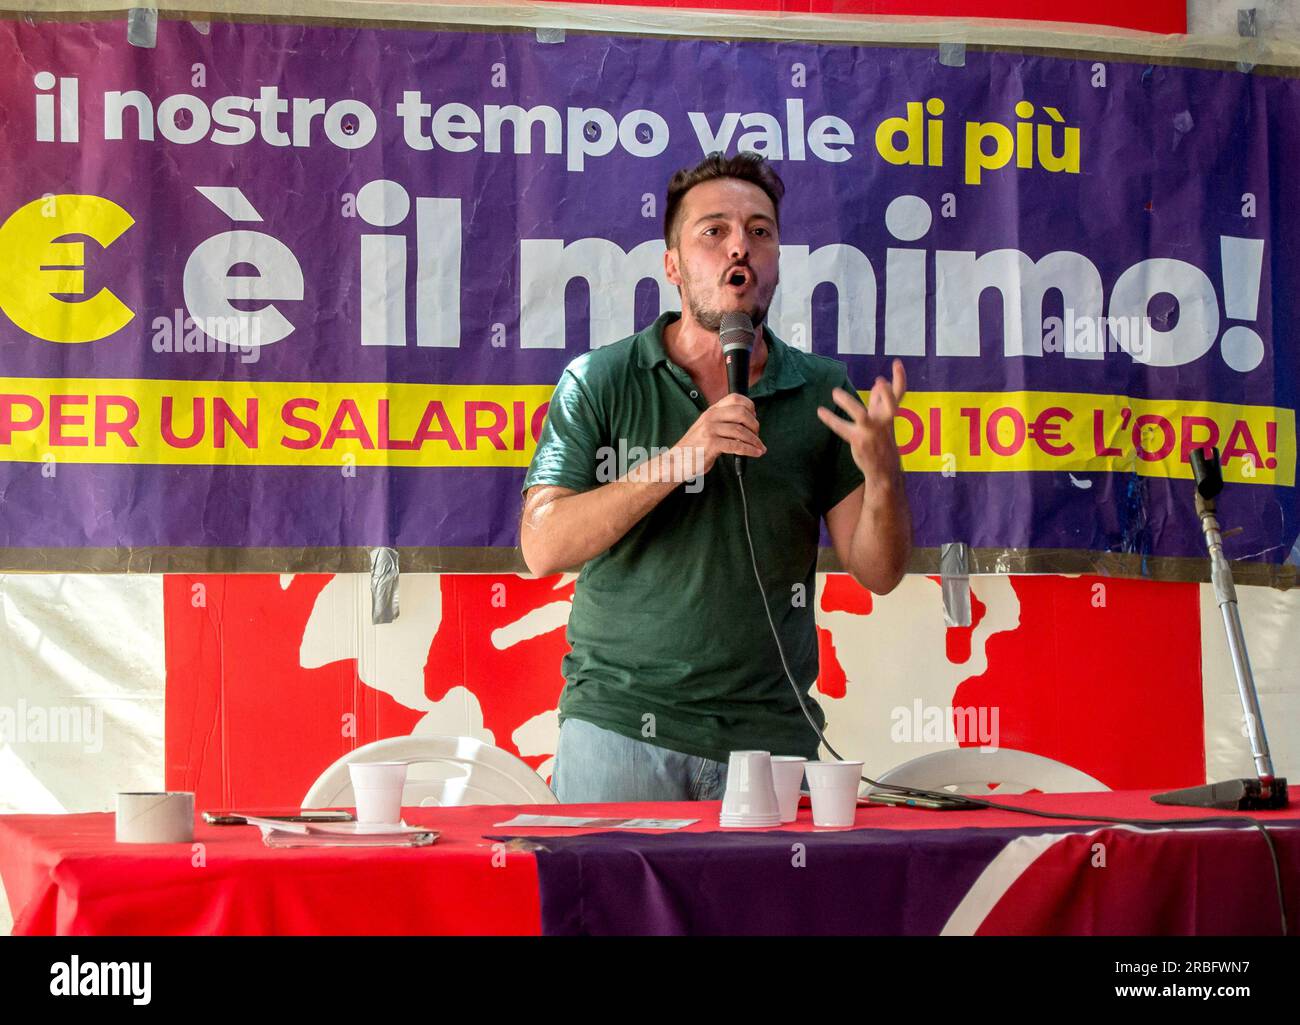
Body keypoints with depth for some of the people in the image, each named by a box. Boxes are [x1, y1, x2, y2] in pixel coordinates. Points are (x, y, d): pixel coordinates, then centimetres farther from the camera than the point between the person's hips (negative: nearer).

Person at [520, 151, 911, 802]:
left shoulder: (821, 393, 5)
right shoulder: (599, 381, 0)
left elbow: (878, 572, 4)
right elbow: (544, 547, -10)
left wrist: (882, 472, -17)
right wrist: (676, 462, -20)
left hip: (770, 737, 2)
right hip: (620, 725, -1)